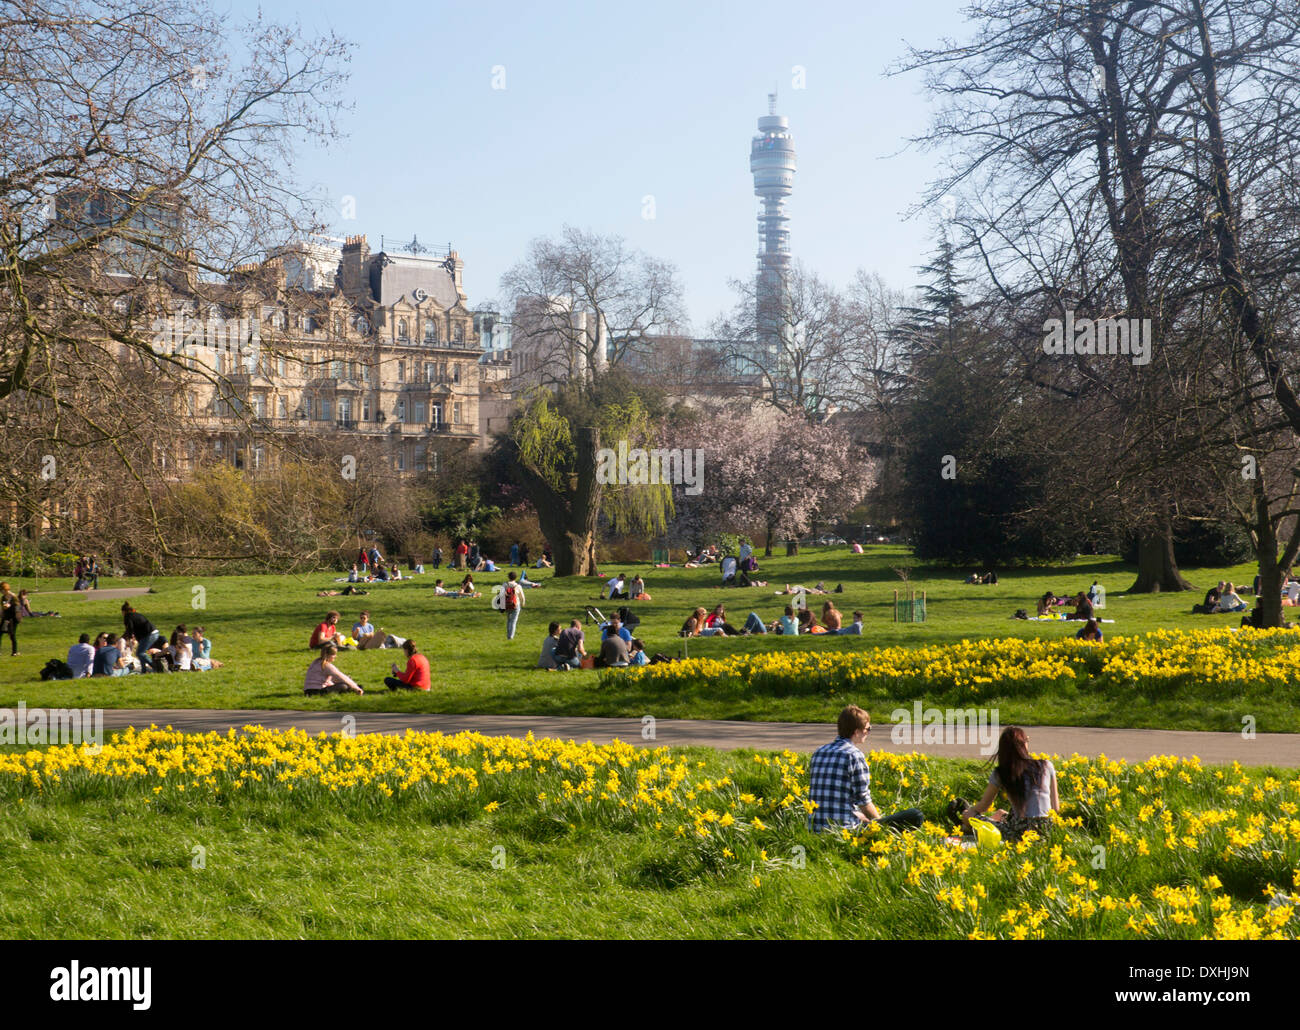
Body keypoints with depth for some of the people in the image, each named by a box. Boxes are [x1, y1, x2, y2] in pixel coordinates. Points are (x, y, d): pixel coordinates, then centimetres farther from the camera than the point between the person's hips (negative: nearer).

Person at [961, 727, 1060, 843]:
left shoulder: (1000, 774, -4)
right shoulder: (1046, 766, 2)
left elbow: (982, 807, 9)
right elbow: (1056, 808, 6)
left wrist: (970, 811, 30)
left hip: (1020, 833, -5)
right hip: (1046, 828, 5)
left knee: (967, 816, 7)